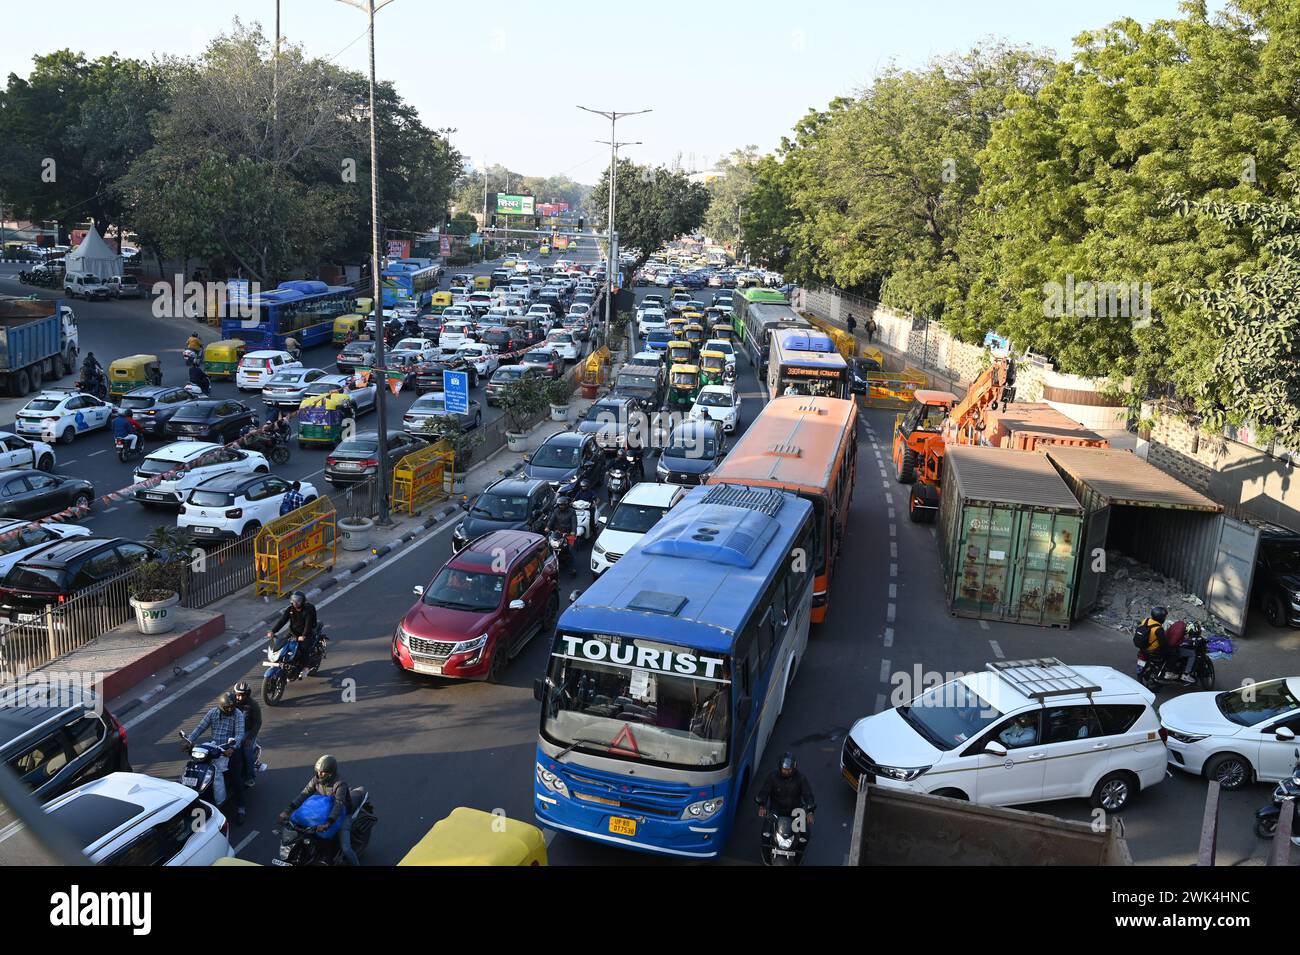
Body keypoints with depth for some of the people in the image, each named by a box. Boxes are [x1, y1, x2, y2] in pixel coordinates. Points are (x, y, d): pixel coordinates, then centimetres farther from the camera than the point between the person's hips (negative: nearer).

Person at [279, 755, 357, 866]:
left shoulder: (340, 783, -27)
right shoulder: (316, 779, -7)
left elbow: (339, 804, -38)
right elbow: (304, 793, -15)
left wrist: (328, 823, -52)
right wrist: (288, 810, -29)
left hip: (342, 815, -7)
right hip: (325, 812, 7)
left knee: (345, 849, -21)